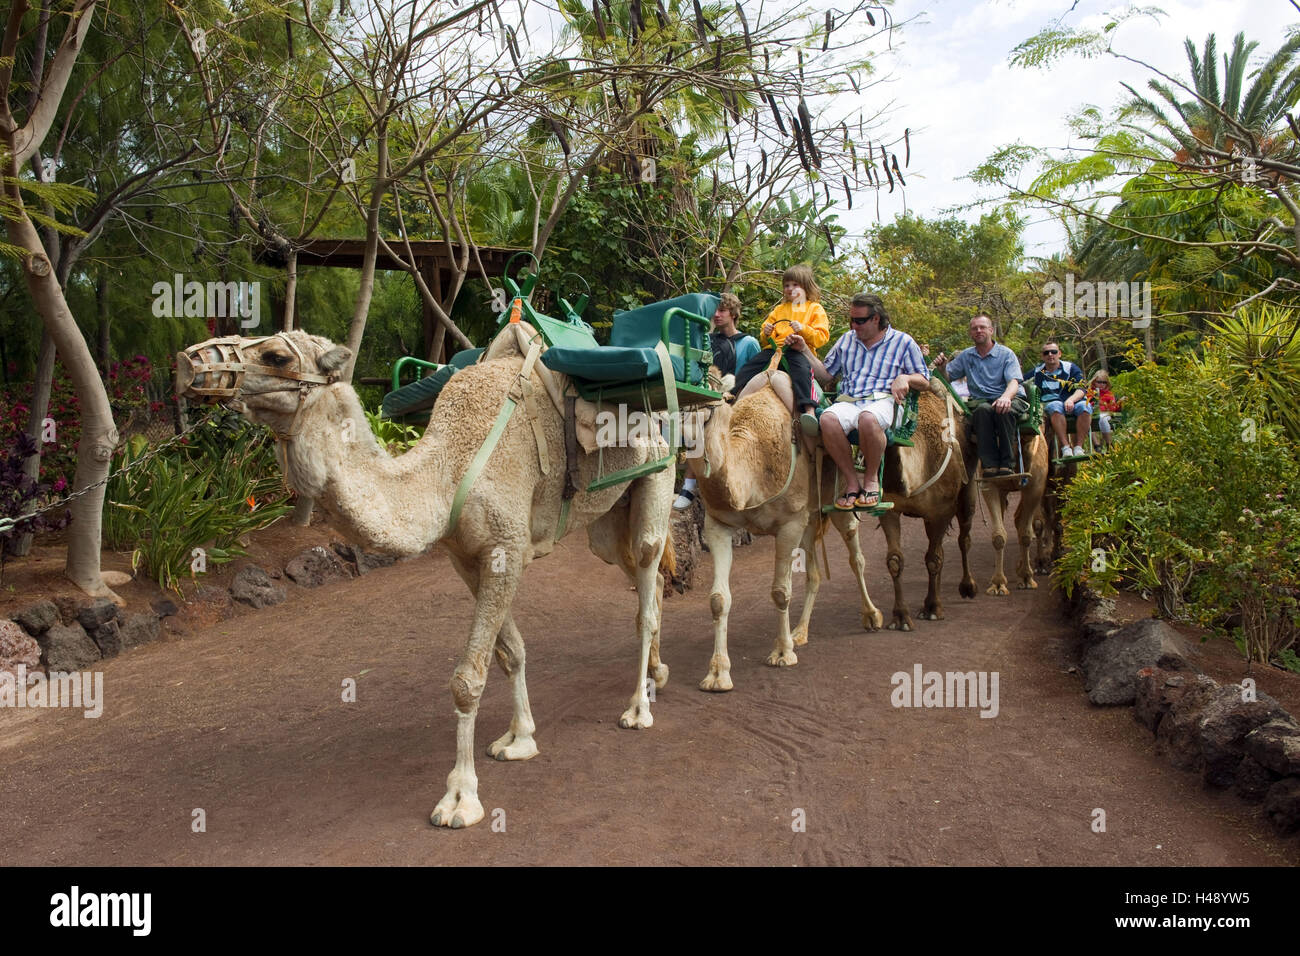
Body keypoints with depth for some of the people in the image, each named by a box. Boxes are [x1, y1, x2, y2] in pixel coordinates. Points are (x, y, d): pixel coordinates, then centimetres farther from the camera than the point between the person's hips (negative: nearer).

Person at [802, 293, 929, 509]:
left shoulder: (903, 341, 13)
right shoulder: (846, 339, 24)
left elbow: (924, 381, 15)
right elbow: (826, 374, 24)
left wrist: (905, 379, -6)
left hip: (883, 400, -3)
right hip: (847, 401, 3)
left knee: (868, 418, -41)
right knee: (828, 419, -34)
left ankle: (872, 479, -18)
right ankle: (852, 481, -22)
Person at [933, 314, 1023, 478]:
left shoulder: (1006, 354, 5)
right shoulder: (965, 356, 18)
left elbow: (1014, 382, -9)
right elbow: (948, 378, 22)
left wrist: (1006, 397, -33)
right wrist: (942, 368, -4)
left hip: (1005, 399, -2)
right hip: (979, 401, 2)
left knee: (1002, 410, -39)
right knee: (983, 409, -36)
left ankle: (1007, 465, -34)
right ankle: (990, 465, -39)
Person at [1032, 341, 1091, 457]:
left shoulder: (1070, 368, 12)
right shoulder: (1037, 372, 18)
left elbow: (1081, 390, 0)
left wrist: (1071, 400, -21)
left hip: (1073, 403, 1)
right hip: (1050, 403, 0)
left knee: (1085, 406, -34)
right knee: (1055, 406, -37)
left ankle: (1078, 447, -34)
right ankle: (1065, 448, -43)